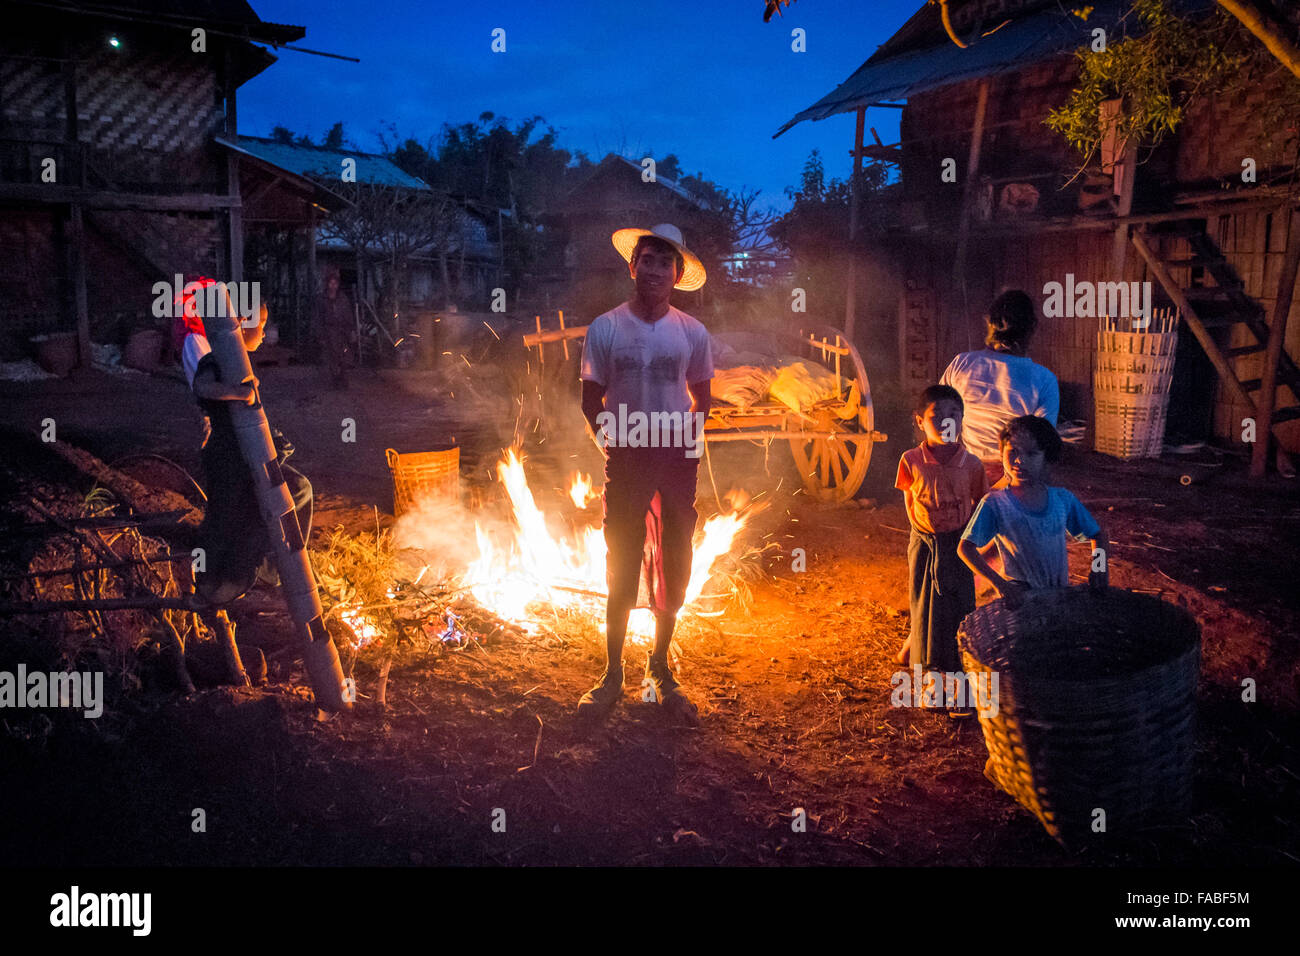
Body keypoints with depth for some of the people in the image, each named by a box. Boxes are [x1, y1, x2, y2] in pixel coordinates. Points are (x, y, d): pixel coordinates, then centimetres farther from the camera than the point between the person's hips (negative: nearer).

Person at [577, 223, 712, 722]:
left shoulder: (692, 333, 1)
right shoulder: (605, 328, -3)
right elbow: (592, 400, 4)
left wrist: (687, 443, 3)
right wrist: (610, 444, -1)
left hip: (676, 461, 2)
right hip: (625, 460, -1)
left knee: (674, 567, 7)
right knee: (622, 567, 3)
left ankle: (660, 667, 24)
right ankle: (613, 674, 15)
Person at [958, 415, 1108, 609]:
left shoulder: (1063, 499, 4)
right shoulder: (995, 503, -8)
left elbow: (1097, 534, 15)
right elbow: (965, 547, -12)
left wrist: (1100, 564, -5)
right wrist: (999, 584, -22)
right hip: (1018, 596, -4)